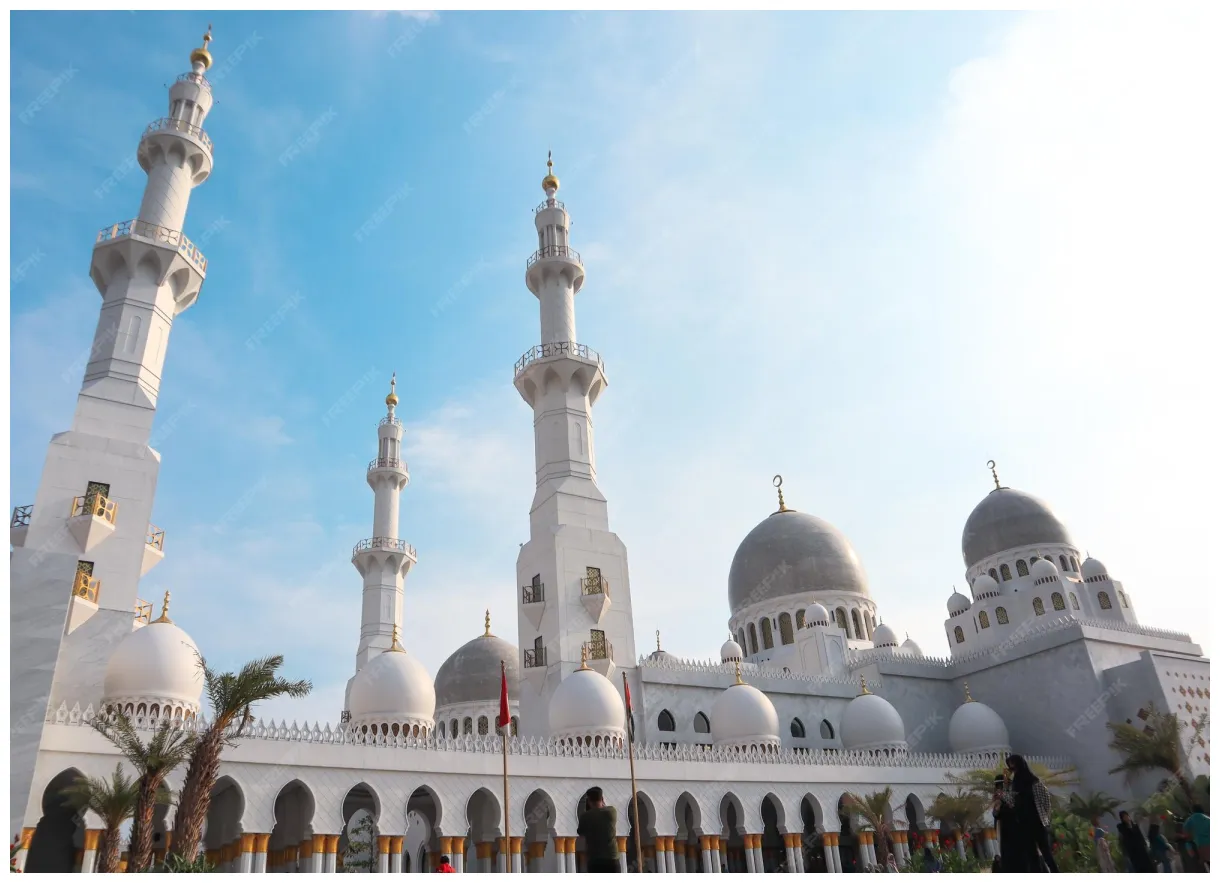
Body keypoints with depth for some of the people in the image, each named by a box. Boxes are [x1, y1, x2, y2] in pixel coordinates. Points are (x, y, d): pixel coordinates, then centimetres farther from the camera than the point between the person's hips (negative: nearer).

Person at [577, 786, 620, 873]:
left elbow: (580, 832, 13)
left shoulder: (585, 816, -5)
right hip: (612, 858, 2)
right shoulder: (612, 811, 1)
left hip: (594, 860, -1)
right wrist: (603, 804, 30)